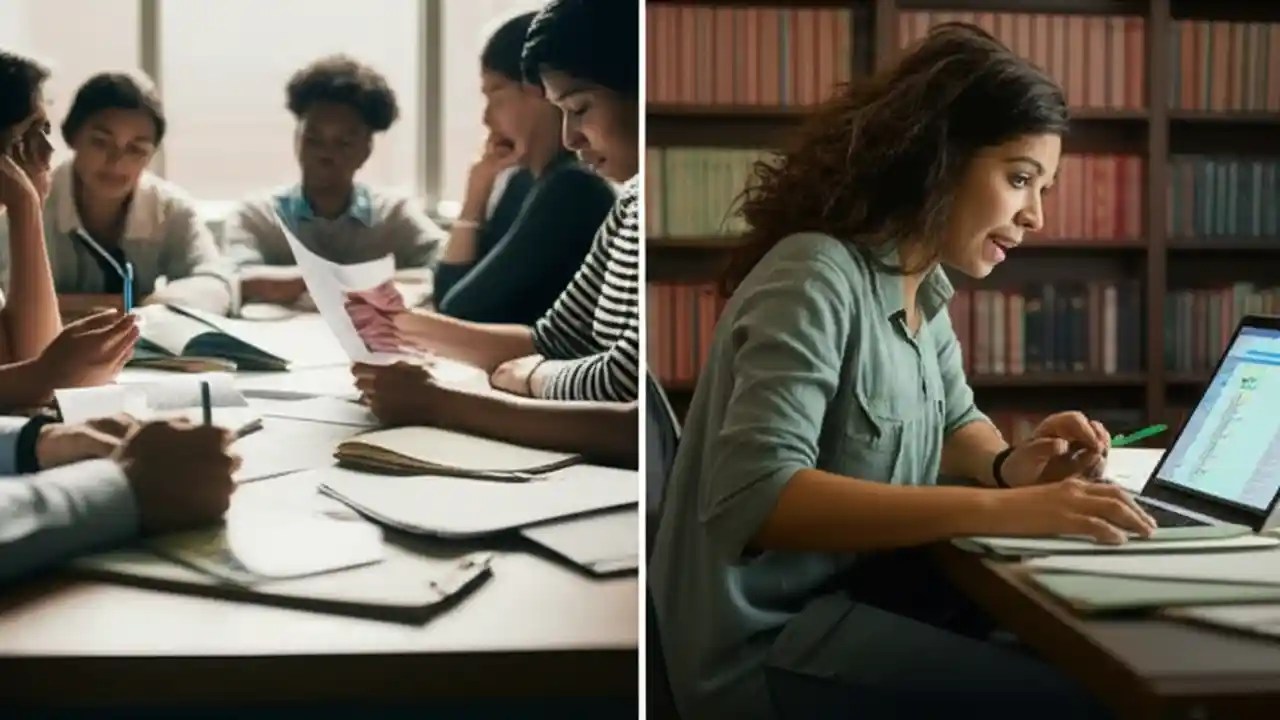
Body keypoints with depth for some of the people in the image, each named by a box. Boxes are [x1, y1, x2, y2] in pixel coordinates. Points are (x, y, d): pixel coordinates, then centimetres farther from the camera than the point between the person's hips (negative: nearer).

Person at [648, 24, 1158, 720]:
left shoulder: (926, 288, 5)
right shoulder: (816, 276, -21)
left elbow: (956, 422, 19)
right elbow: (751, 500, -31)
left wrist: (1007, 467, -6)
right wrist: (997, 508, -34)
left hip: (854, 582, 9)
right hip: (765, 643, -8)